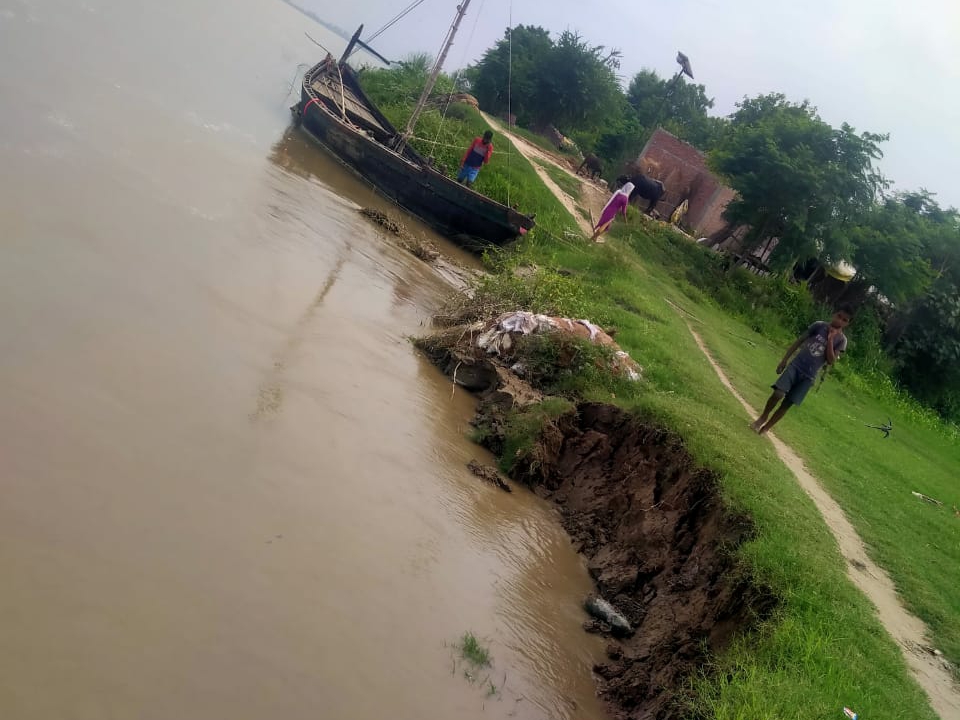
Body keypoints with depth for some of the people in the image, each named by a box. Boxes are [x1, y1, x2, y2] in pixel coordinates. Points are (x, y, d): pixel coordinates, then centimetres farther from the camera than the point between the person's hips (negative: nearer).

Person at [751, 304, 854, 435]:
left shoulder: (841, 340, 0)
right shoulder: (819, 325, 0)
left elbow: (831, 361, -8)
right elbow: (799, 341, 6)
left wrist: (830, 340, -15)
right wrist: (785, 359, 4)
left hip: (809, 376, 0)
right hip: (796, 366, 0)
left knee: (788, 403, 0)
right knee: (778, 394, -16)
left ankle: (766, 428, 14)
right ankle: (763, 417, 9)